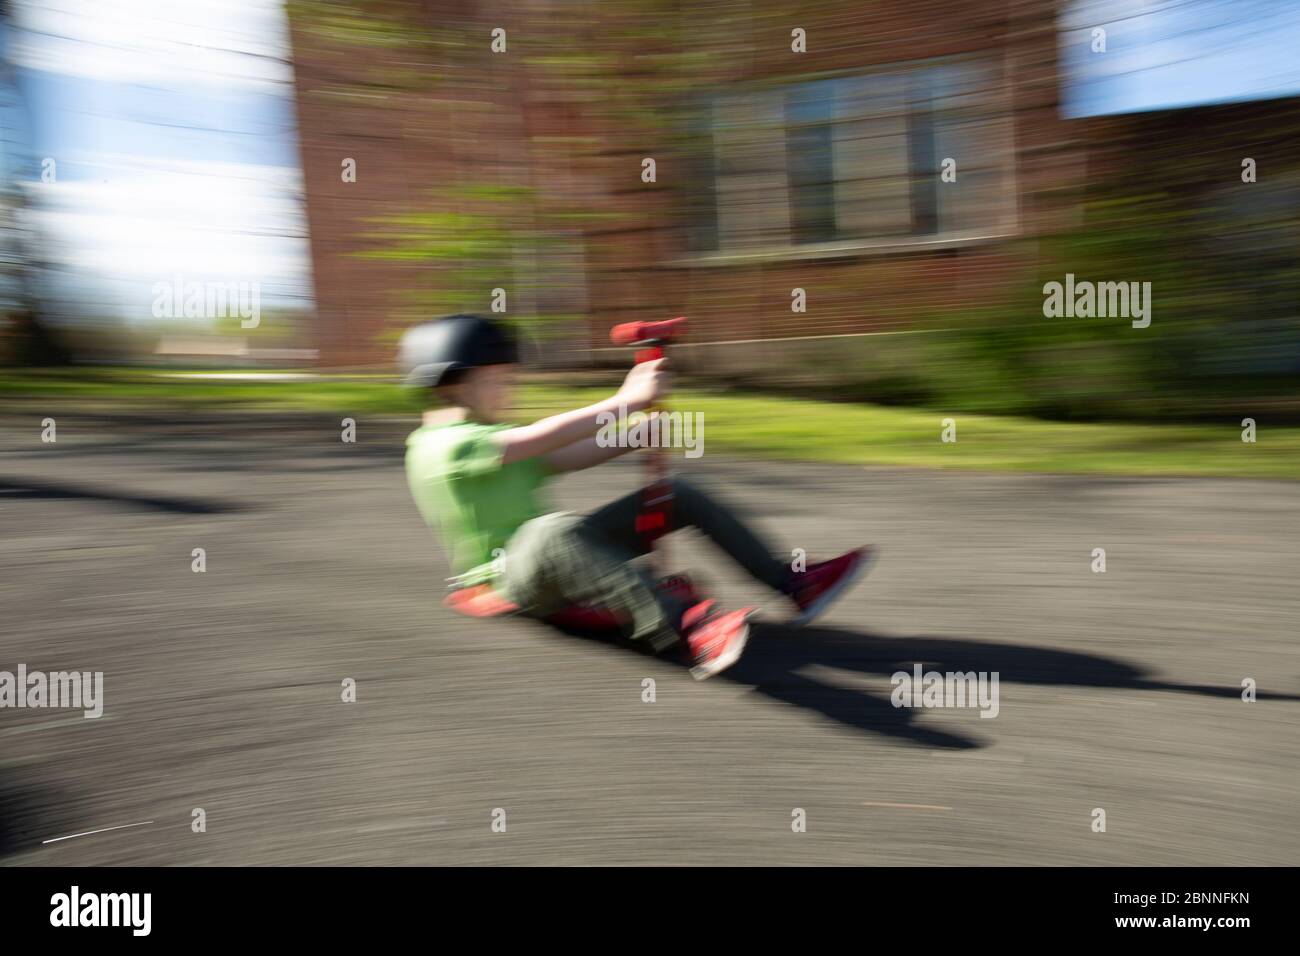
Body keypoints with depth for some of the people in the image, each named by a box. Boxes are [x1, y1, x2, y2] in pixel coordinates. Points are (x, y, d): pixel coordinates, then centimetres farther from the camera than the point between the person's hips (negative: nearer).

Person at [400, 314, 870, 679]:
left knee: (677, 493, -1)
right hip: (511, 577, -8)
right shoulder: (440, 445, -13)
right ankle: (689, 628, -57)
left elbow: (569, 457, 10)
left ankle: (794, 584, -2)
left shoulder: (504, 440, 17)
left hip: (559, 565, 9)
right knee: (554, 529, -45)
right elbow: (540, 441, -26)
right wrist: (624, 400, -27)